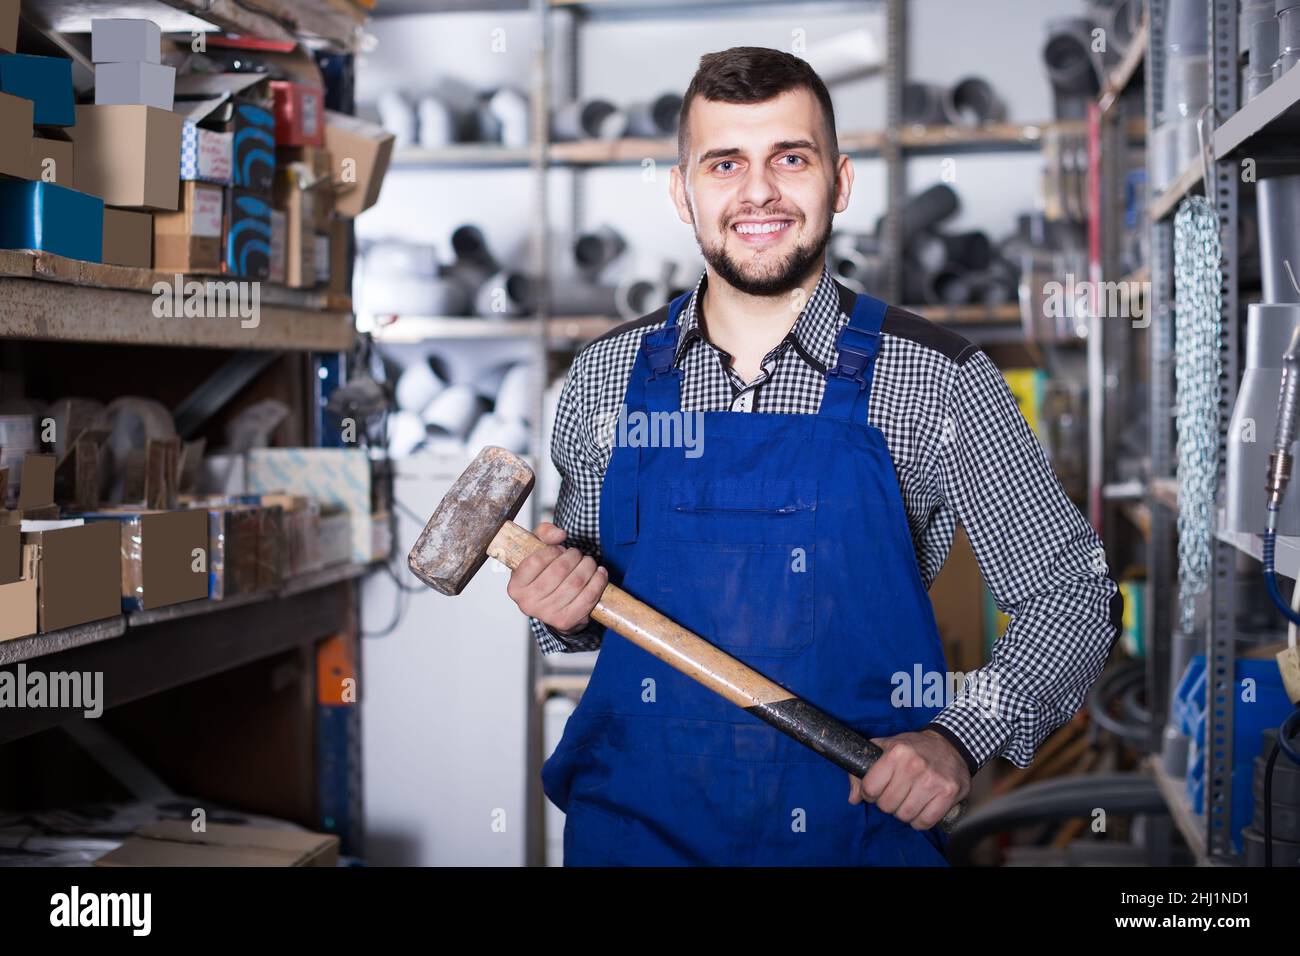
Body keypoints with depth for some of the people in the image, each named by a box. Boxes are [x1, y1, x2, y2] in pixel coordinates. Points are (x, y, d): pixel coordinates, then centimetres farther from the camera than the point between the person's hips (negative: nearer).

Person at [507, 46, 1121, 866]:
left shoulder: (937, 380, -10)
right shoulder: (605, 375, -1)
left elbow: (1074, 596, -4)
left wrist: (961, 736, -18)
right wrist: (564, 608, -10)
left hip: (860, 826, -2)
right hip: (632, 825, 2)